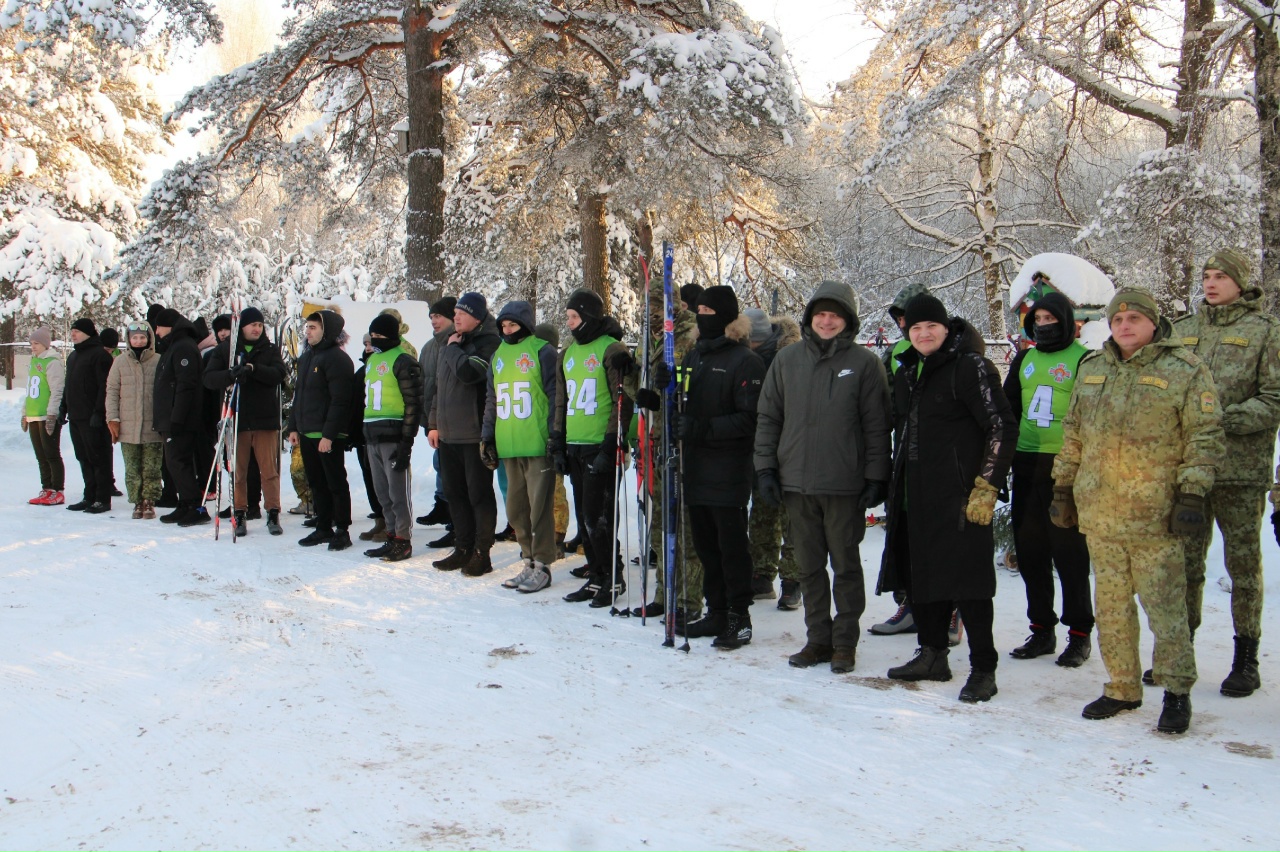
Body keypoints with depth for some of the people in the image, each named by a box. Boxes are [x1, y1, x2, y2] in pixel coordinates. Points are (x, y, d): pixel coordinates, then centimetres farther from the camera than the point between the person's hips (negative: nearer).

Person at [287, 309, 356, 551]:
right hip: (307, 433, 9)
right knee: (316, 483, 13)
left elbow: (340, 401, -19)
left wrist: (329, 434, -22)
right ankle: (323, 528, 21)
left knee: (336, 483, -1)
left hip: (328, 435, -9)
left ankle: (342, 531, 6)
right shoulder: (306, 357, 16)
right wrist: (294, 427, 15)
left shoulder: (338, 359, -12)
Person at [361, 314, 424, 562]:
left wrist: (406, 441, -17)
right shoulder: (372, 360, 19)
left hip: (394, 436, -9)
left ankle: (403, 541, 2)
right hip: (373, 437, 9)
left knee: (398, 492, -4)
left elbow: (413, 403, -13)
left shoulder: (403, 361, -9)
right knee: (383, 493, 12)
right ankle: (392, 537, 20)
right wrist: (365, 438, 21)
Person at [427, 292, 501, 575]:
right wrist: (434, 423, 19)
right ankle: (463, 549, 23)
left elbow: (468, 372, -28)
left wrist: (453, 349, -10)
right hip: (448, 433, 8)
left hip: (475, 434, -8)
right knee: (454, 493, 13)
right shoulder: (451, 343, 15)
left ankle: (481, 553, 6)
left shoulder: (489, 343, -10)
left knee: (479, 494, -1)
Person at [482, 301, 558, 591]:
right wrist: (487, 436, 16)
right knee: (516, 509, 10)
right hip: (508, 447, 7)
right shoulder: (499, 355, 17)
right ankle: (529, 560, 20)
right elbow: (491, 399, 22)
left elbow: (555, 395, -6)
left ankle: (543, 566, 4)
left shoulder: (542, 351, -3)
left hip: (538, 445, -7)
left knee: (539, 507, -3)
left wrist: (555, 436, -11)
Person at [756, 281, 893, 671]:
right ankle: (818, 638, 21)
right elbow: (768, 417, 11)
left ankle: (845, 642, 15)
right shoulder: (786, 360, 7)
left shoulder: (863, 363, -1)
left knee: (845, 565, 5)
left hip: (845, 485, -3)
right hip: (796, 483, 3)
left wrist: (876, 477, -6)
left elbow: (877, 425, -1)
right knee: (809, 566, 10)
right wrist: (766, 467, 4)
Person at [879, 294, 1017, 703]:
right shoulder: (906, 373, 15)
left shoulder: (970, 367, -9)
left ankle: (983, 669, 3)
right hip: (916, 497, 8)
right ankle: (932, 655, 26)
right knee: (920, 577, 13)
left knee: (967, 581, -5)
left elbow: (1003, 427, -13)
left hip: (960, 496, -8)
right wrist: (894, 489, 20)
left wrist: (986, 487, -16)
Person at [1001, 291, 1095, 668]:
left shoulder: (1084, 360, -1)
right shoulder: (1024, 360, 15)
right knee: (1029, 548, 8)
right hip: (1027, 466, 6)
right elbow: (1008, 411, 19)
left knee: (1069, 548, -2)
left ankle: (1080, 633, 9)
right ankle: (1041, 629, 18)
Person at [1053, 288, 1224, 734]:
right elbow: (1073, 434, 18)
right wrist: (1064, 487, 16)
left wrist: (1192, 494, -12)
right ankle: (1123, 688, 22)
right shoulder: (1092, 368, 13)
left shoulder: (1185, 370, -3)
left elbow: (1205, 437, -5)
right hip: (1099, 512, 5)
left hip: (1154, 514, -5)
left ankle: (1177, 692, 12)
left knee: (1165, 605, -2)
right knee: (1110, 605, 11)